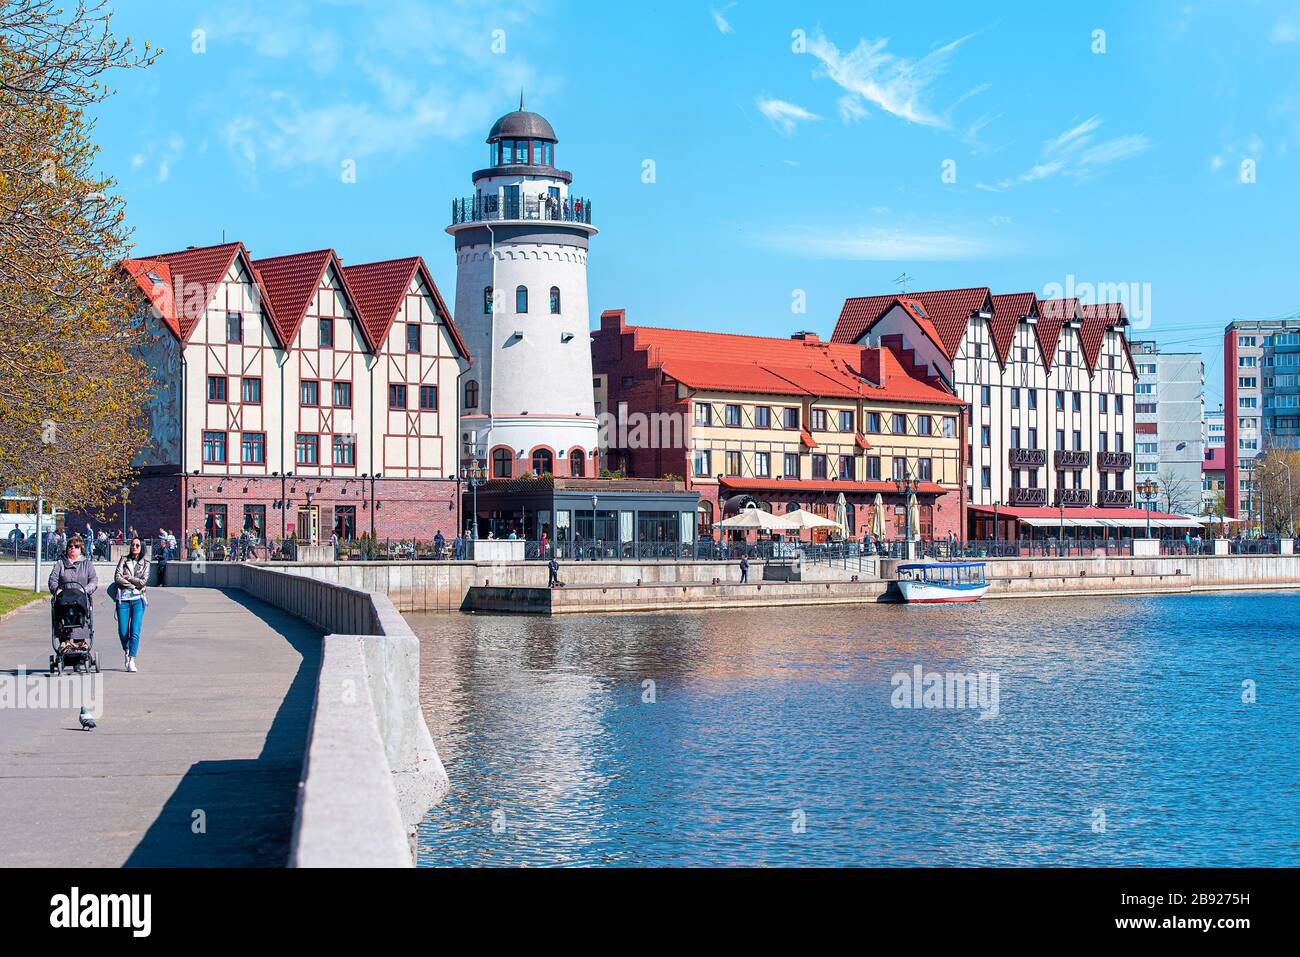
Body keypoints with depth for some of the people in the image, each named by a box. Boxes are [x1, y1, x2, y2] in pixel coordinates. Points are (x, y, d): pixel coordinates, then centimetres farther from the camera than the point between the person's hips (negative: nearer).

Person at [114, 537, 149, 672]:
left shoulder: (145, 563, 8)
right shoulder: (124, 560, 8)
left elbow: (144, 581, -4)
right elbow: (117, 577, -3)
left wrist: (127, 577, -5)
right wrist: (133, 584, -8)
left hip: (138, 600, -1)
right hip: (123, 599, 1)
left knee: (135, 631, -10)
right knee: (123, 631, 0)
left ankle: (131, 660, -9)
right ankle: (126, 652, 28)